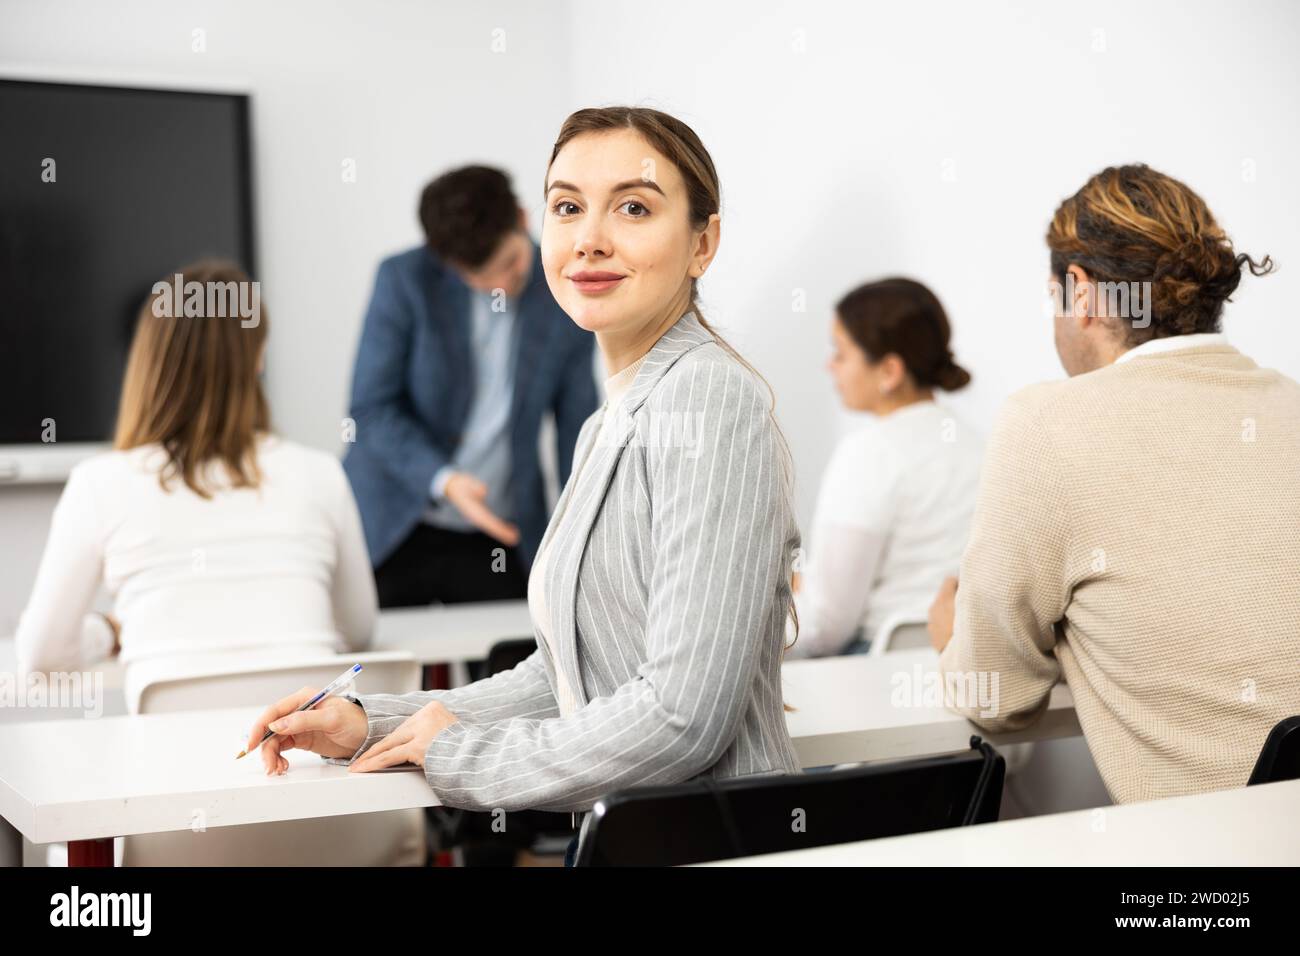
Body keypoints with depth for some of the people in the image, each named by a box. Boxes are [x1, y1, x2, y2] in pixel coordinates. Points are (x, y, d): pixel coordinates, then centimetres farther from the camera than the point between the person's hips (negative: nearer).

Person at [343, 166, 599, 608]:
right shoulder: (404, 280, -10)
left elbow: (577, 427, 4)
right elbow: (371, 409, -11)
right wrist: (442, 480, -26)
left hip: (500, 539, 2)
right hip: (393, 530, -1)